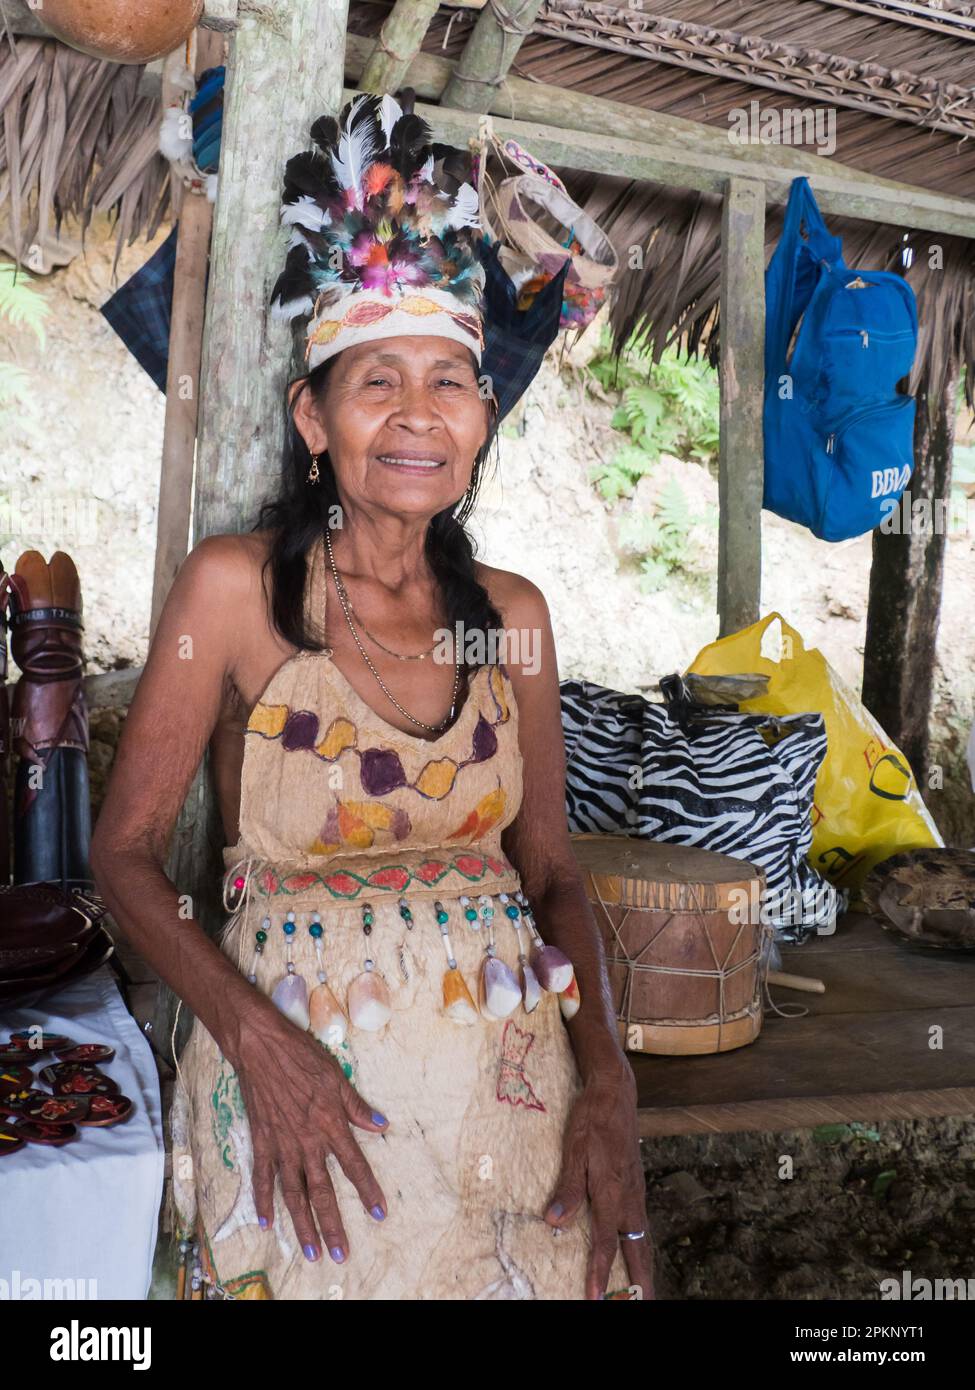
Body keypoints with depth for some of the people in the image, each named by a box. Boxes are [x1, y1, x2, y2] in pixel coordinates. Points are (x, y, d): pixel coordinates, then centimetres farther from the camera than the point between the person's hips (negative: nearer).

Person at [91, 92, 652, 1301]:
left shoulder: (511, 613, 3)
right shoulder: (235, 586, -8)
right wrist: (259, 1039, -17)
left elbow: (551, 871, 6)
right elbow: (126, 852, -5)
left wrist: (608, 1078, -6)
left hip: (517, 1089, 4)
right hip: (299, 1090, -3)